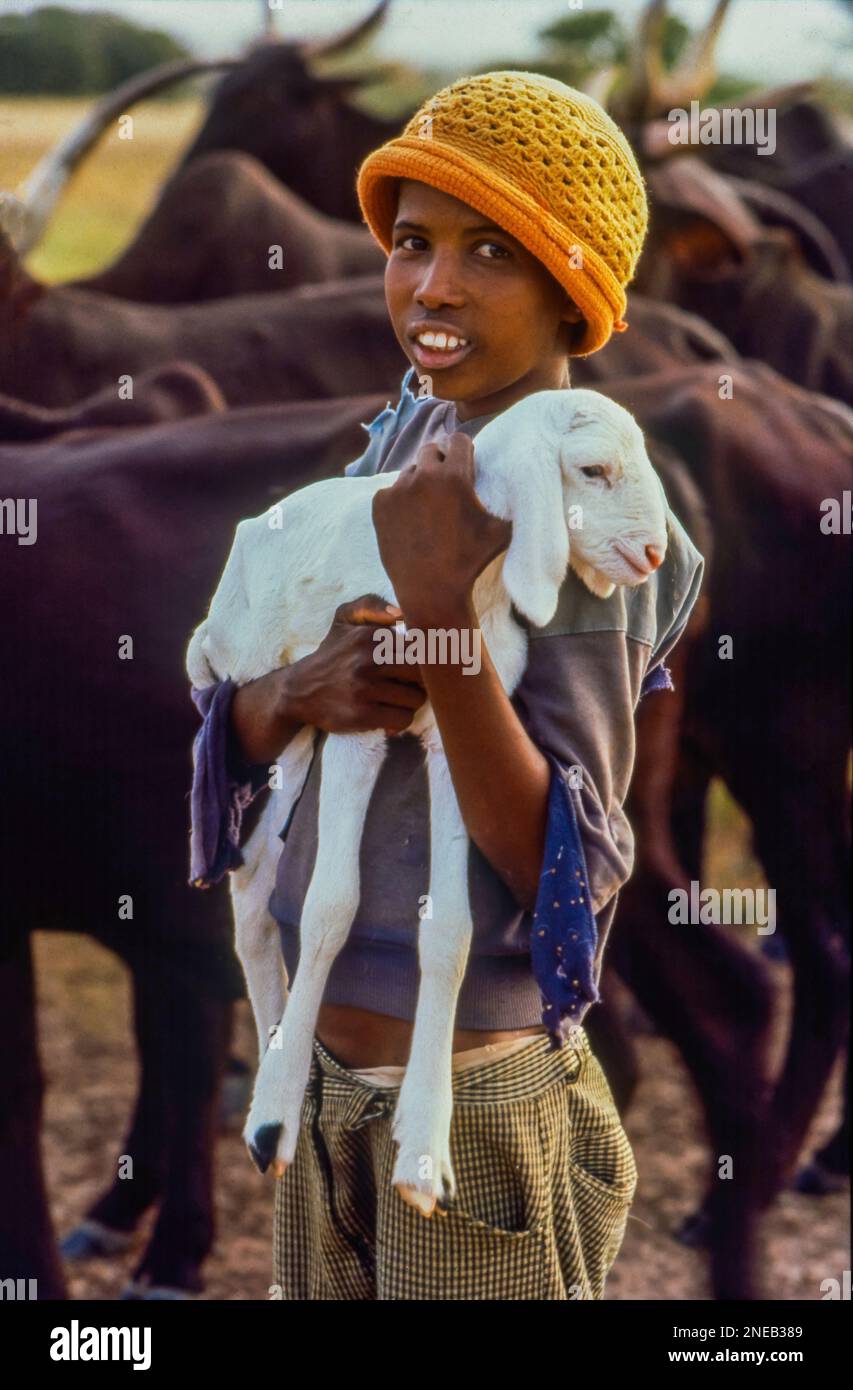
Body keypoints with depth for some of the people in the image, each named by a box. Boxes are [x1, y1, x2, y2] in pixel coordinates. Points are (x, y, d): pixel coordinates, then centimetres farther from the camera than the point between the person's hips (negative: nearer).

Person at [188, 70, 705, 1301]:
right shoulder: (408, 440, 3)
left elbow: (558, 867, -23)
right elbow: (233, 721, 4)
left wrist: (440, 619, -33)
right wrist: (304, 691, -19)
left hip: (481, 1112, -6)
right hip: (327, 1084, 6)